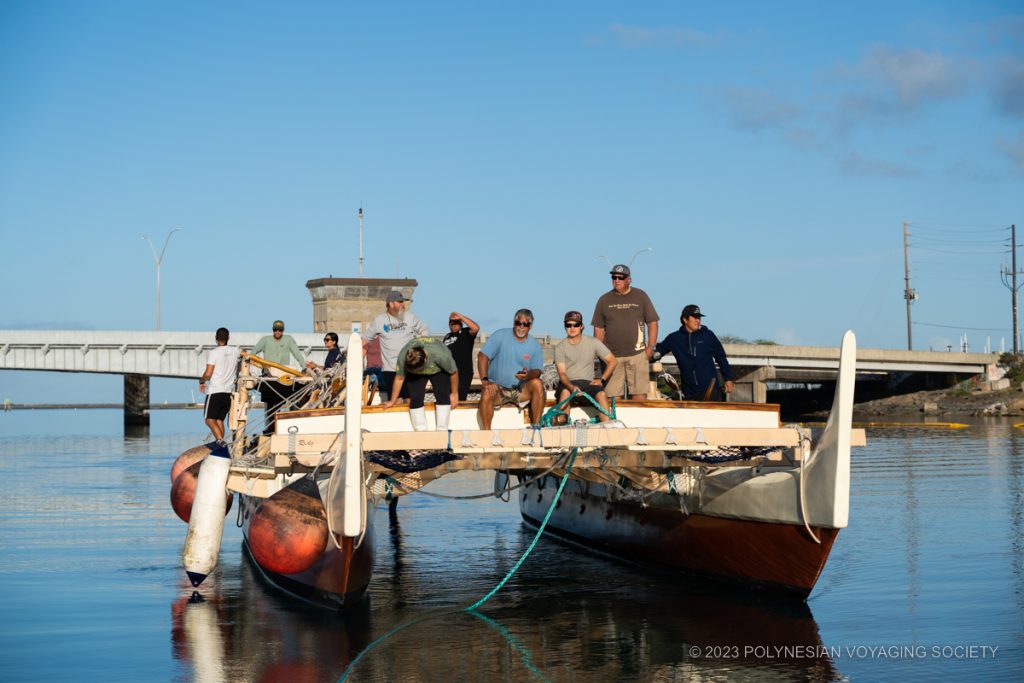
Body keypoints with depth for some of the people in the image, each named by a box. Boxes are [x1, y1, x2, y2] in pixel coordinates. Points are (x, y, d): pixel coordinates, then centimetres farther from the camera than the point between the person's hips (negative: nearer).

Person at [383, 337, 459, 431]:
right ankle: (421, 432, -10)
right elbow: (399, 378, -19)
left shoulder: (441, 355, -41)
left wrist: (454, 394, -11)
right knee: (415, 397, -19)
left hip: (439, 371, -1)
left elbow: (454, 372, -22)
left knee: (443, 395, -21)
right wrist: (393, 401, -8)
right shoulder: (403, 357, -35)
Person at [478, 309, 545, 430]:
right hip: (498, 388, -2)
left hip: (521, 391, 2)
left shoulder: (535, 346, 4)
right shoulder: (500, 336, -1)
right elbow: (482, 356, -8)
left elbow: (537, 371, -3)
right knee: (487, 392, -34)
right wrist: (485, 380, -23)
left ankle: (536, 425, -22)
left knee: (537, 383, -28)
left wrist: (528, 375, -29)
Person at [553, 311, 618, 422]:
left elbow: (613, 361, 9)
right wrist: (571, 387, -28)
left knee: (601, 394, -31)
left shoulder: (593, 342, 6)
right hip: (568, 383, -1)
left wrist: (602, 380, -4)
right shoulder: (560, 348, 3)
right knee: (565, 392, -36)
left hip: (588, 383, 1)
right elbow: (562, 373, -8)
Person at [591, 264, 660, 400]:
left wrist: (651, 346, -1)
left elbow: (652, 323, 8)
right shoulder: (604, 300, 12)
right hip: (612, 356, 1)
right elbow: (598, 328, 13)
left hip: (637, 354, -1)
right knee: (612, 395, -2)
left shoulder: (640, 296, 8)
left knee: (639, 392, -6)